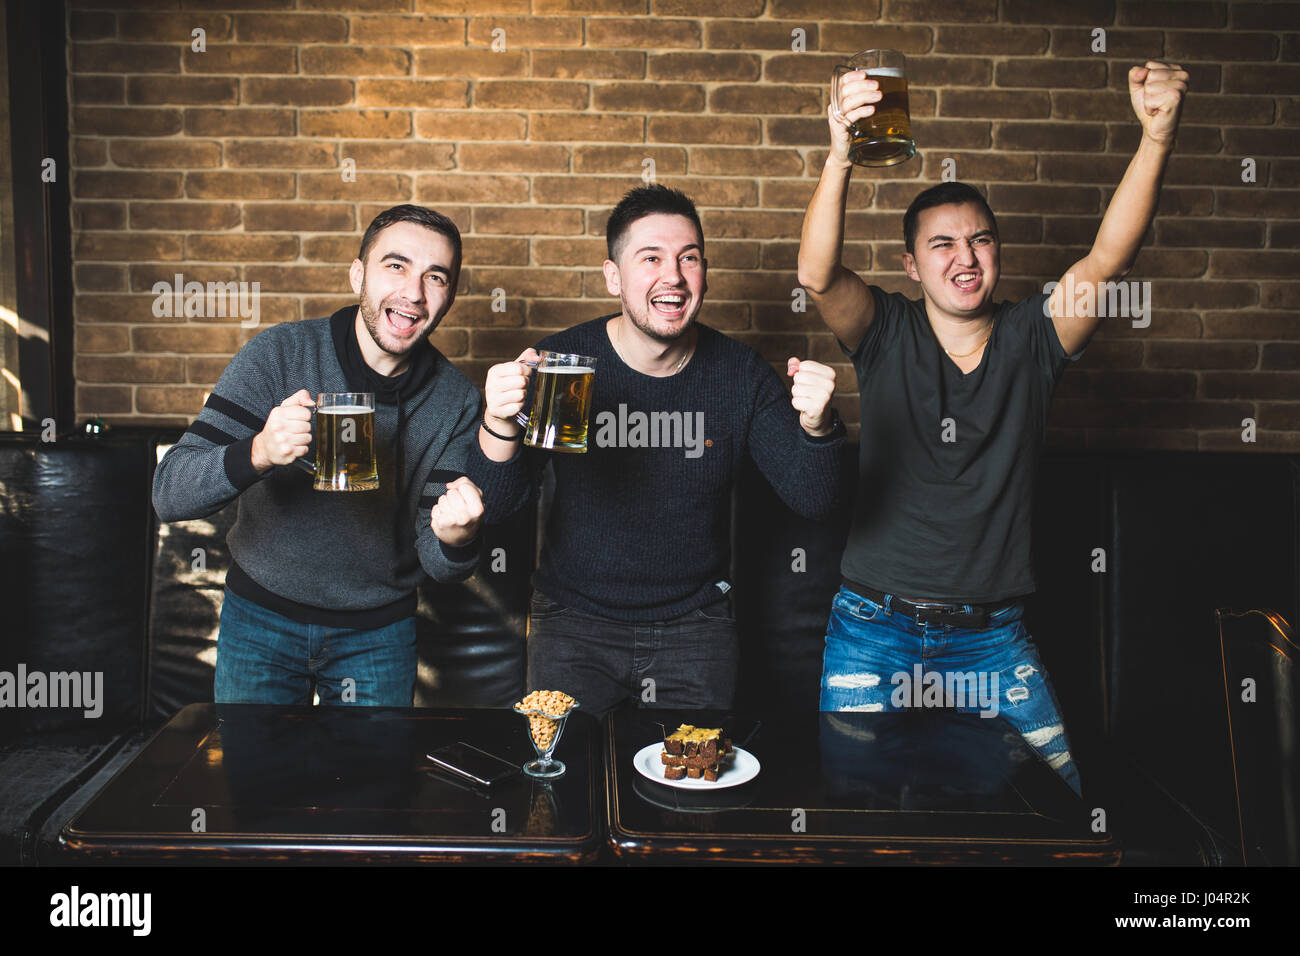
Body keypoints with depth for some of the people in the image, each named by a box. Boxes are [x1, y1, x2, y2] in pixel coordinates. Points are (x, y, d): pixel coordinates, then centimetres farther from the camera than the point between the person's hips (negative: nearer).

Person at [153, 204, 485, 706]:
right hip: (261, 615, -1)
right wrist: (257, 453, -42)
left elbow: (437, 561, -12)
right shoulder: (279, 353, -17)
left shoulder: (457, 401, -12)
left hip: (379, 630, 1)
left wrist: (456, 539, -37)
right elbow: (168, 494, -22)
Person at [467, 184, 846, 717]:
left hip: (695, 626, 1)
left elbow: (812, 500, -8)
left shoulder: (740, 374, -6)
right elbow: (495, 504, -14)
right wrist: (498, 427, -35)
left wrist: (815, 428, -29)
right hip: (575, 621, -1)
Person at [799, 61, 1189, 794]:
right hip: (876, 628, -1)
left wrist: (1157, 139, -30)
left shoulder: (1031, 339, 0)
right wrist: (840, 157, -38)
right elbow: (818, 275, -22)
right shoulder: (888, 335, -4)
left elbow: (1108, 260, -15)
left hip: (993, 636, 2)